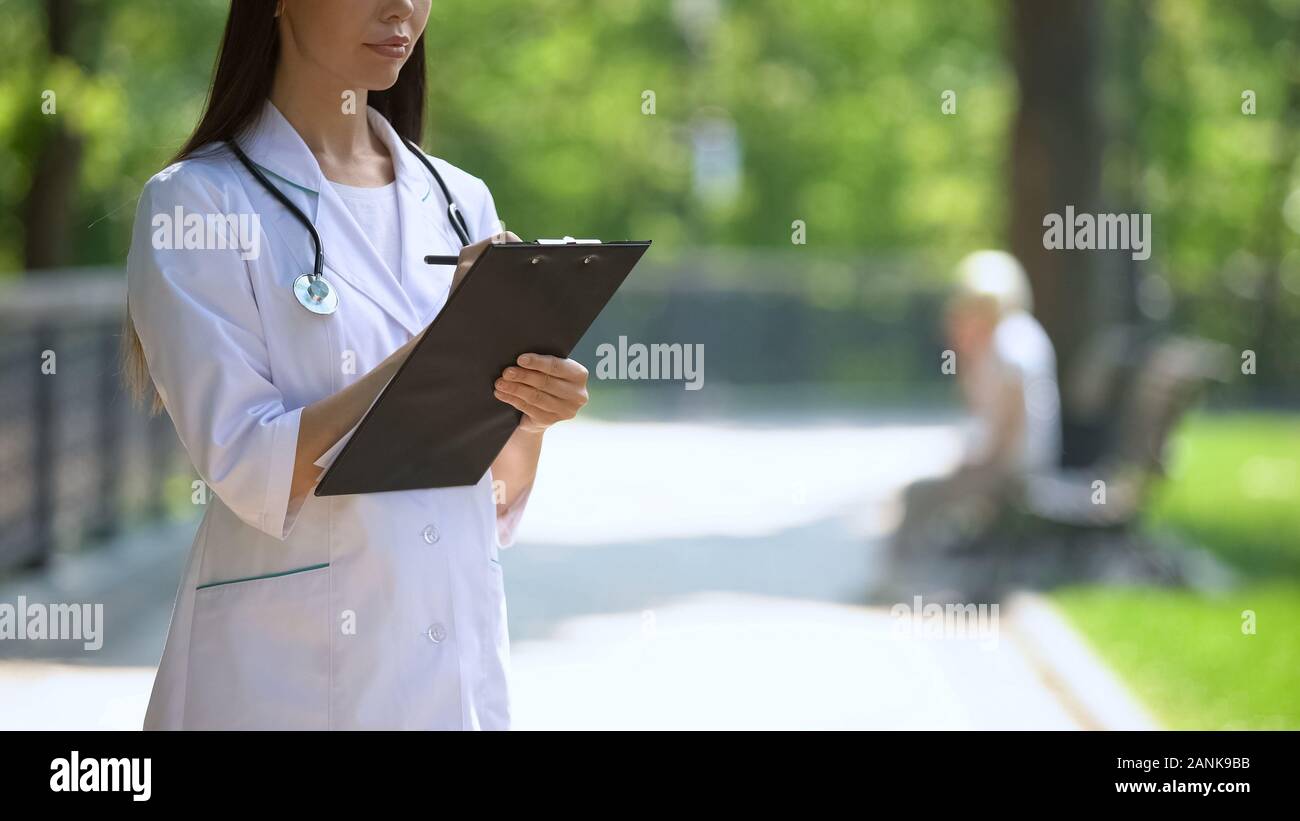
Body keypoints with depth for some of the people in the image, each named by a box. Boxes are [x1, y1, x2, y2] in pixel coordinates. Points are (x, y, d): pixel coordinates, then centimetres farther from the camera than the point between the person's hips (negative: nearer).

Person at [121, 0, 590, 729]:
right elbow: (250, 474, -16)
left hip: (463, 672, 5)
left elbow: (498, 504, 7)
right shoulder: (198, 204, -6)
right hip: (285, 677, -5)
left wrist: (530, 416, -13)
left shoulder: (461, 204, 8)